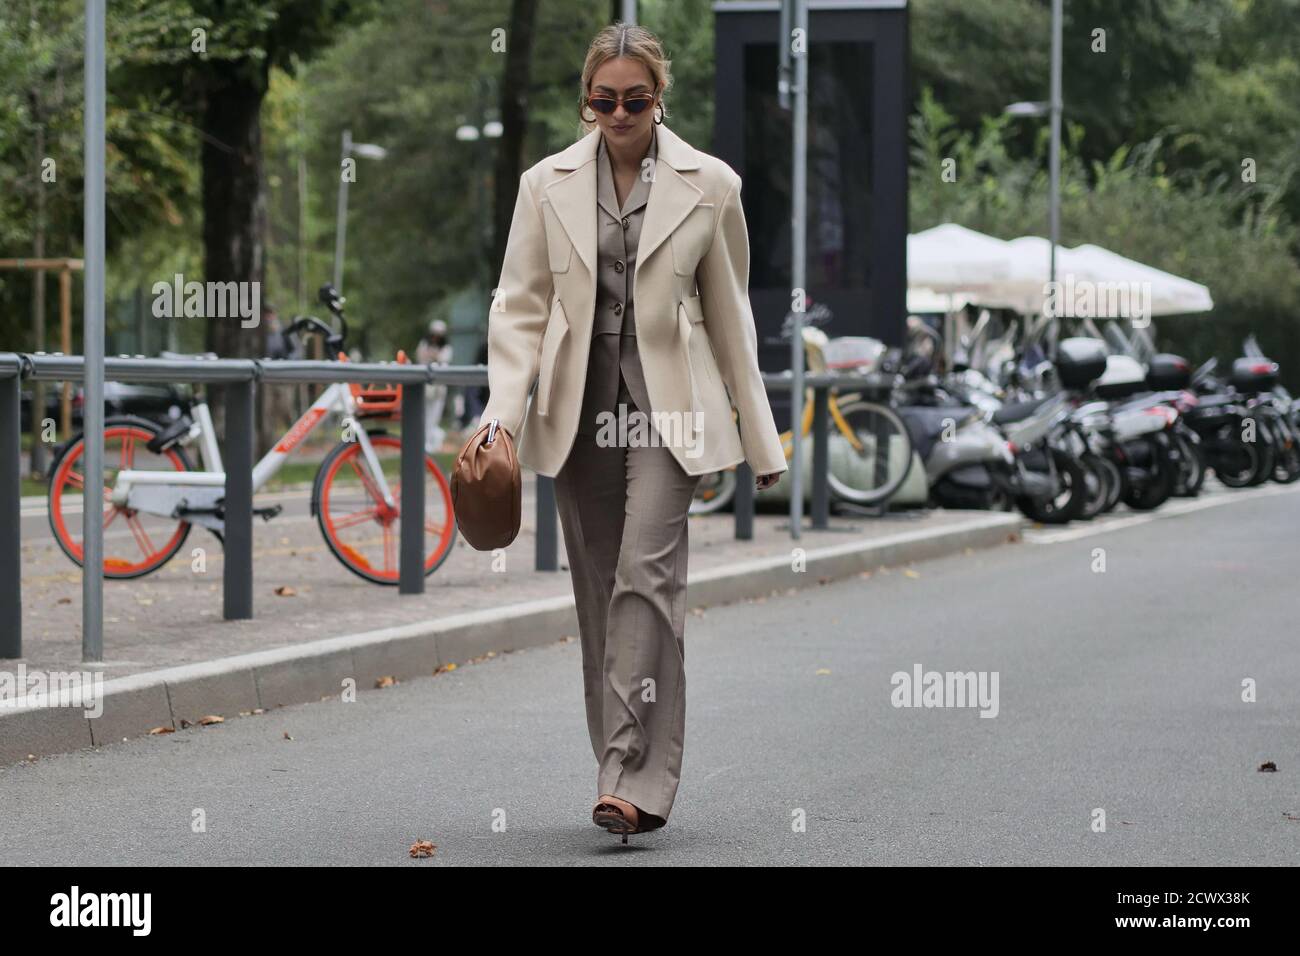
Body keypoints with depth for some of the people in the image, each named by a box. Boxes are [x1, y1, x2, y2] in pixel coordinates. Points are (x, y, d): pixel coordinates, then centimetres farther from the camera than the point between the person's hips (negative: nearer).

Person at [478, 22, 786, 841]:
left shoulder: (708, 185, 2)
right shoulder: (548, 185, 5)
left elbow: (729, 314, 8)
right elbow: (521, 307, 4)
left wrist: (759, 436, 9)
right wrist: (504, 411, -10)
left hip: (667, 404, -3)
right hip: (579, 405, 3)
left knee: (647, 575, -17)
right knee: (599, 590, 6)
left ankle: (635, 779, -21)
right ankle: (631, 775, 15)